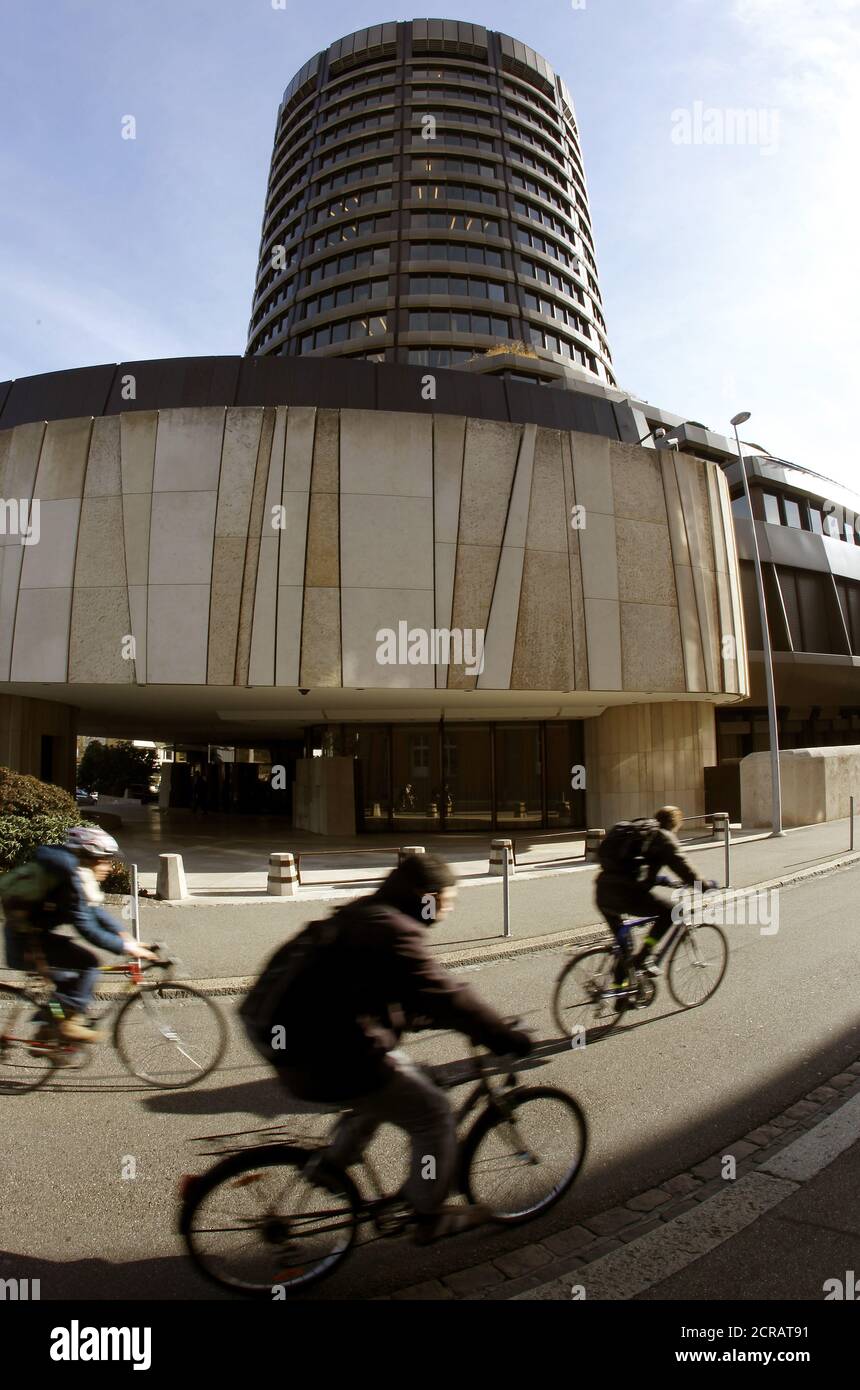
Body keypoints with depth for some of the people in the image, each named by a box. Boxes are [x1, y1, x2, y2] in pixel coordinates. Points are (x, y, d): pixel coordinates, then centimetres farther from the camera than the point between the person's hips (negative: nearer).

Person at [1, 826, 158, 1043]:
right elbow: (88, 929, -27)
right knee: (88, 963, -16)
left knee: (69, 977, 19)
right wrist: (127, 948, -22)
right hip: (26, 942, -10)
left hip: (34, 934, 10)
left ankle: (46, 1029, 28)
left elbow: (96, 912, 13)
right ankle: (71, 1023, -8)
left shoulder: (81, 876, 5)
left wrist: (125, 938, 7)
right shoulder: (71, 880, -25)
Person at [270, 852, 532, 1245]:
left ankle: (331, 1163, 37)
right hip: (336, 1061, -10)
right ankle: (430, 1216, 22)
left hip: (302, 1047, 10)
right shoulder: (390, 930, -20)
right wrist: (506, 1038, -14)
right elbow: (444, 996, -24)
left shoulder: (360, 917, 12)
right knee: (433, 1116, 5)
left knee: (392, 1089, 30)